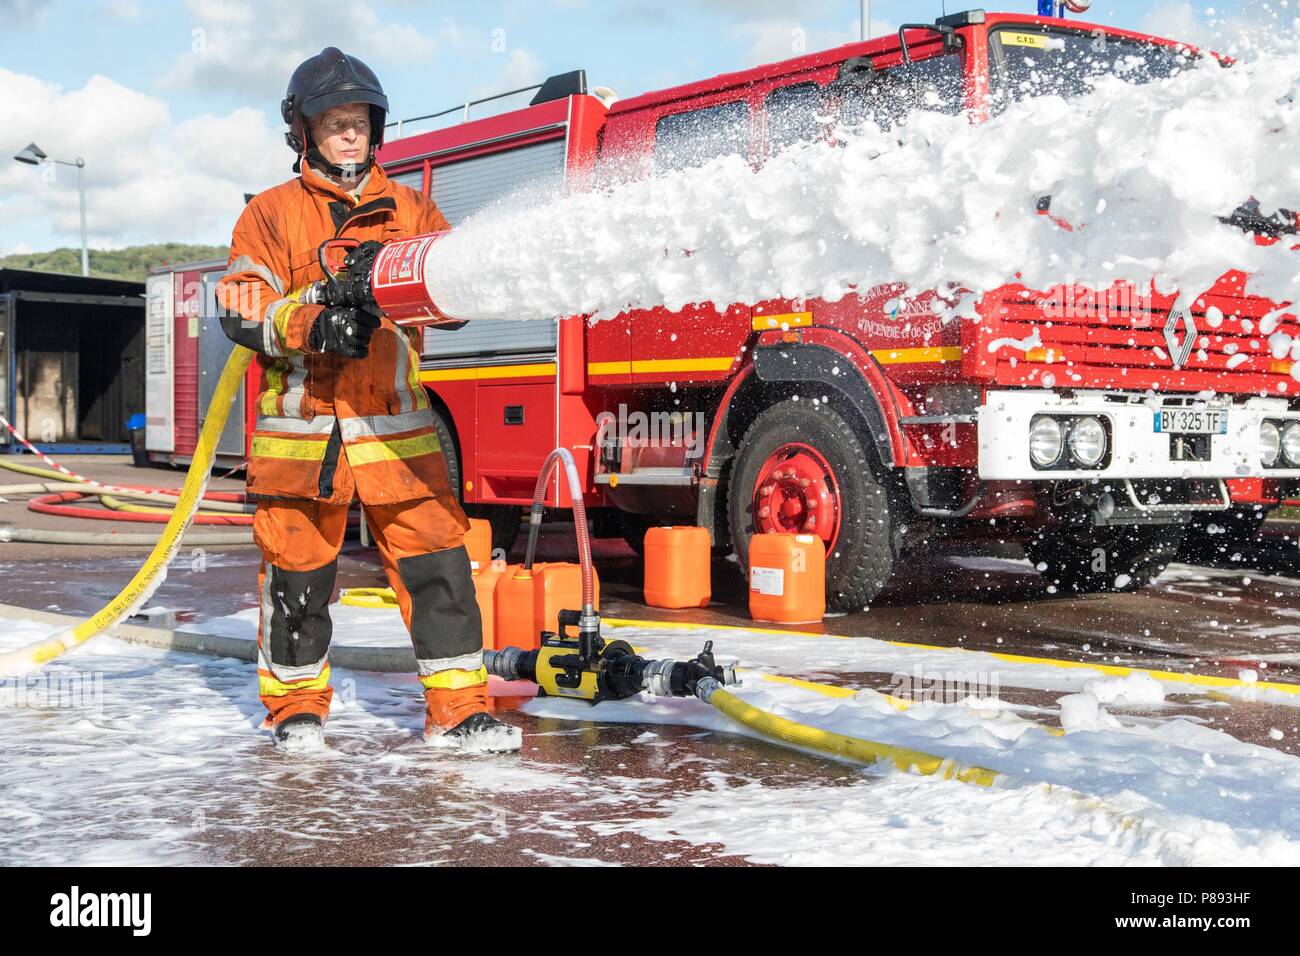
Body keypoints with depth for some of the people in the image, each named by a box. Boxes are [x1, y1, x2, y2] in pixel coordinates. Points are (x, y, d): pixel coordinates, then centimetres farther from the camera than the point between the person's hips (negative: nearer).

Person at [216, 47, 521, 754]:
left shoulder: (410, 210, 15)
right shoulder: (272, 213, 7)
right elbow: (241, 305, -4)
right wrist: (312, 325, -22)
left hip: (394, 421, 2)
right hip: (303, 422, -1)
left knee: (435, 558, -4)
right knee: (297, 568, 5)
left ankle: (457, 707, 3)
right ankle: (296, 704, 22)